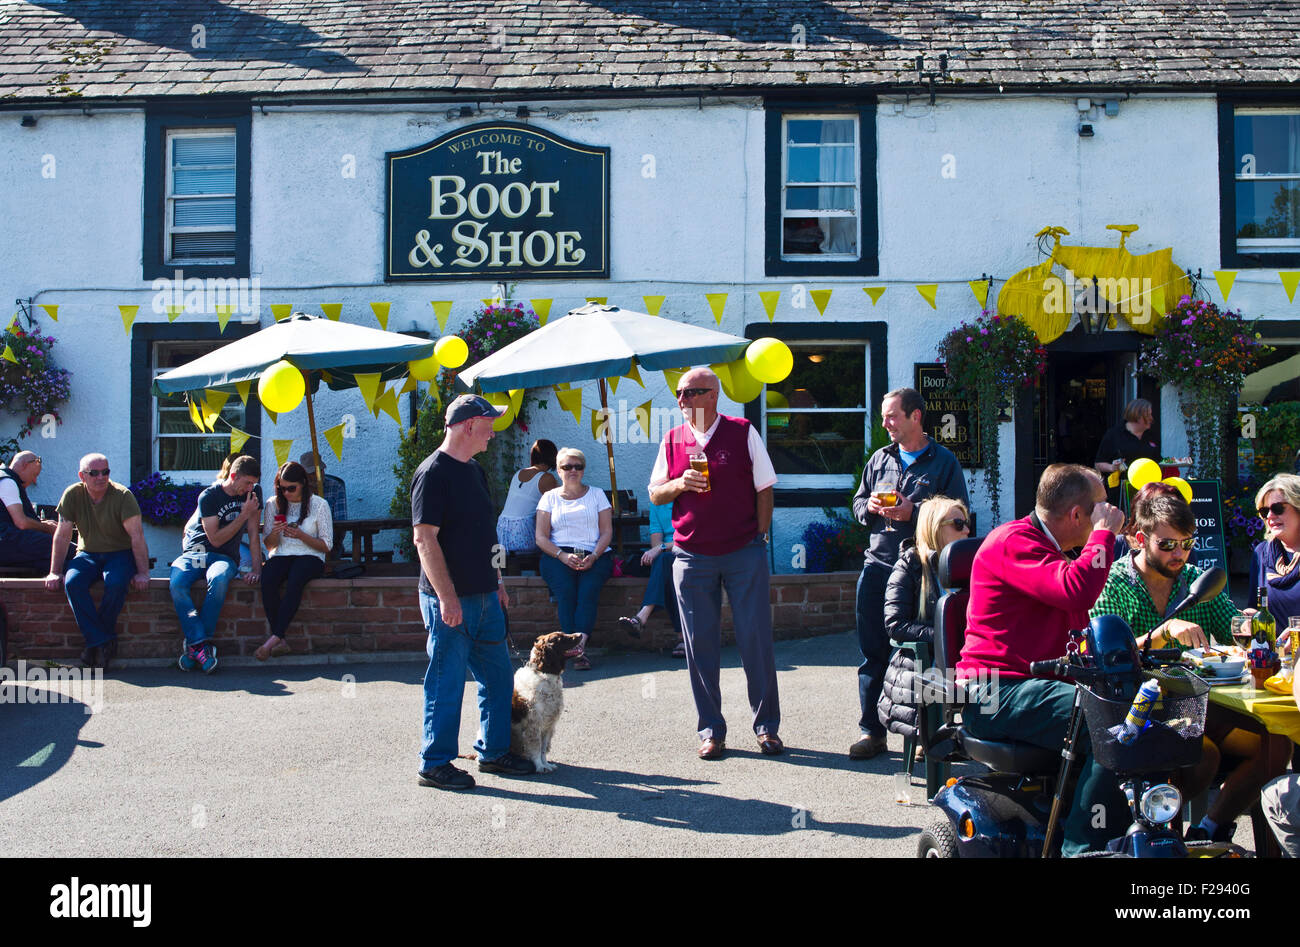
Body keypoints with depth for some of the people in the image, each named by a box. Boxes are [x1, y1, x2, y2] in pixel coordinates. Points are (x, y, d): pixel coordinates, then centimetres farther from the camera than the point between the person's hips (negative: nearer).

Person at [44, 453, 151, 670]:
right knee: (72, 583, -29)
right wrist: (54, 572, -3)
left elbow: (137, 536, -16)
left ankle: (96, 643, -17)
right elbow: (62, 536, 0)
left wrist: (143, 572, -22)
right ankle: (103, 643, -25)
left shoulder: (123, 495, -13)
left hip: (120, 553, -3)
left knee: (116, 583, -35)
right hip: (88, 554, 3)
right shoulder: (72, 495, -4)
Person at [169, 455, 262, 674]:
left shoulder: (253, 494, 4)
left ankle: (195, 644, -29)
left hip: (225, 557, 1)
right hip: (194, 552, -1)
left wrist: (256, 569, -9)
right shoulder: (209, 496, -9)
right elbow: (216, 539, -13)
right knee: (176, 583, -34)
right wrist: (244, 514, -16)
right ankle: (201, 643, -32)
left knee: (218, 579, -36)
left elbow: (253, 535, 2)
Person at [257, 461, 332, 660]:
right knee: (268, 580, -33)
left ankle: (274, 638, -37)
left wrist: (301, 535, -15)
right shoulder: (273, 505, 11)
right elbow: (269, 544, 13)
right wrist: (274, 533, -10)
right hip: (280, 556, 3)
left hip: (310, 557, -2)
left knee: (295, 579, -38)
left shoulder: (319, 505, 2)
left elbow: (326, 546, 1)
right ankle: (281, 641, -33)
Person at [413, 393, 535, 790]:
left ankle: (494, 752, 28)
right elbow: (425, 539, -20)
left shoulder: (475, 471, 14)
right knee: (447, 682, 0)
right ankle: (435, 764, 13)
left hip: (484, 595, 9)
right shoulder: (433, 473, -15)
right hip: (450, 600, -9)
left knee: (498, 677, 15)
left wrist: (498, 582, 19)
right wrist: (447, 597, -23)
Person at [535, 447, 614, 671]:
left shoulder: (596, 494, 17)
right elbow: (540, 537, 7)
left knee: (588, 590, -31)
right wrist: (563, 556, -11)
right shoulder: (550, 497, 16)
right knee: (565, 590, -30)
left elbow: (606, 532, 9)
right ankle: (580, 650, -37)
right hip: (558, 555, 0)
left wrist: (593, 556, -11)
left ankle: (579, 643, -43)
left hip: (594, 555, 0)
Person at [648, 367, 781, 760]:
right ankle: (711, 730, 17)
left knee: (756, 639, 1)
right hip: (691, 557, 3)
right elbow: (655, 494, 12)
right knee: (700, 644, 5)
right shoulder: (673, 440, 8)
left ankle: (767, 725, 16)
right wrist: (679, 484, -9)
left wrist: (759, 538, -2)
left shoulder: (743, 433, 0)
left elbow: (764, 489, 3)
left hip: (744, 554, -2)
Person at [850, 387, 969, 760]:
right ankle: (871, 731, 13)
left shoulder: (943, 461, 1)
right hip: (877, 565, 4)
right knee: (873, 652, 5)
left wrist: (913, 512, -16)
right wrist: (870, 506, -1)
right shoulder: (880, 459, 16)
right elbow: (858, 502, 22)